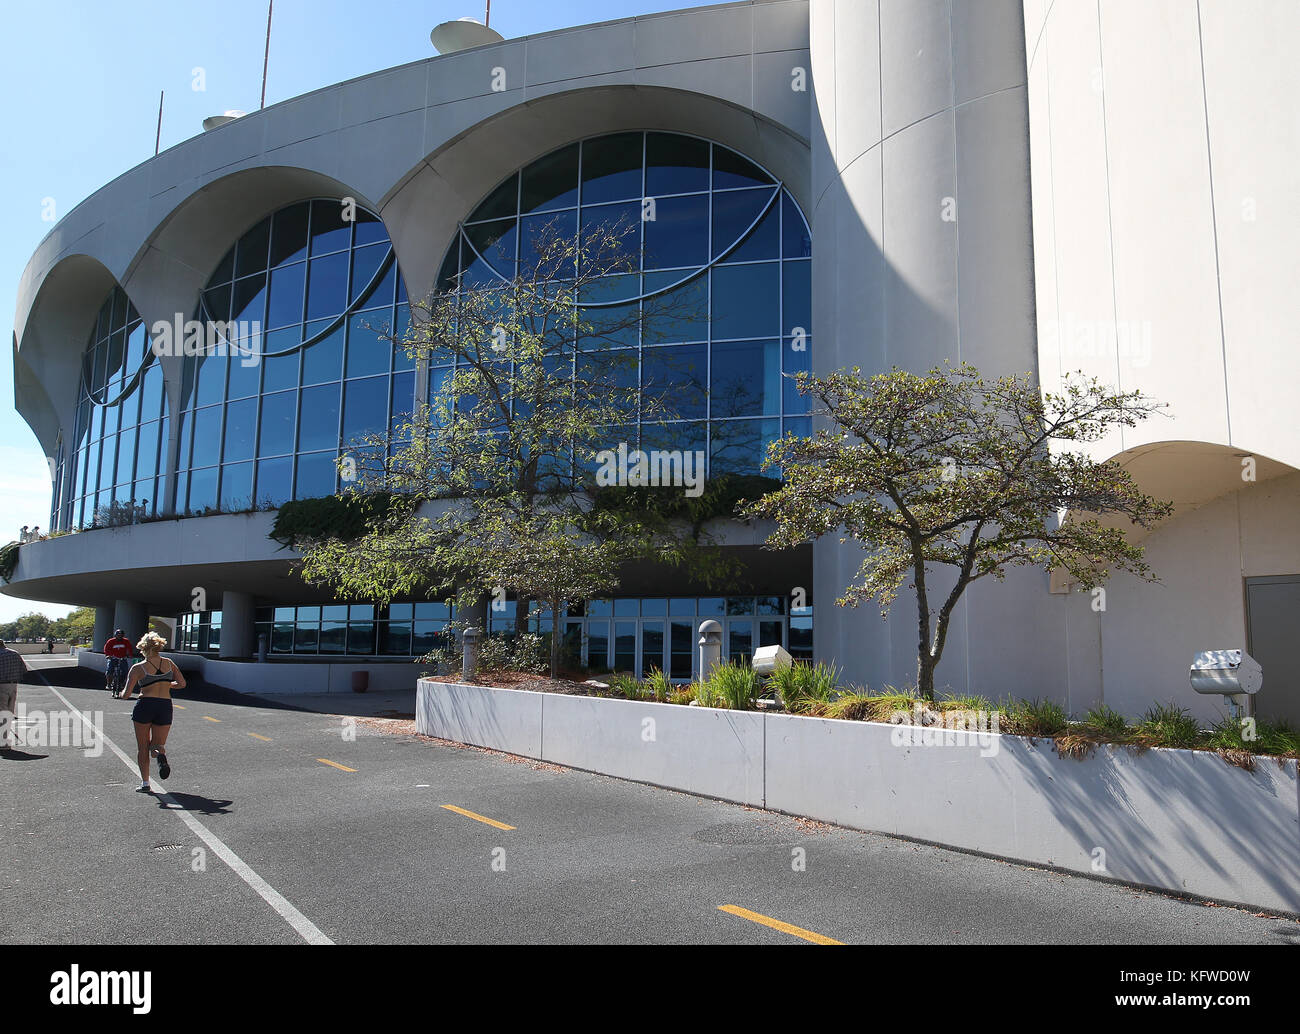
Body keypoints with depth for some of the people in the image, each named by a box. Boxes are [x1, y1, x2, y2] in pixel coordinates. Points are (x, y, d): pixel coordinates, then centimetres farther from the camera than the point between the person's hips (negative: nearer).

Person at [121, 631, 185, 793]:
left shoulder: (138, 668, -3)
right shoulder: (169, 663, 6)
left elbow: (126, 694, -5)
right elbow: (182, 684, 8)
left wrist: (122, 694, 18)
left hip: (145, 705, -2)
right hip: (165, 706, 2)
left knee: (142, 747, 13)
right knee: (157, 745, 14)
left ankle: (145, 783, 10)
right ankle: (161, 755, -23)